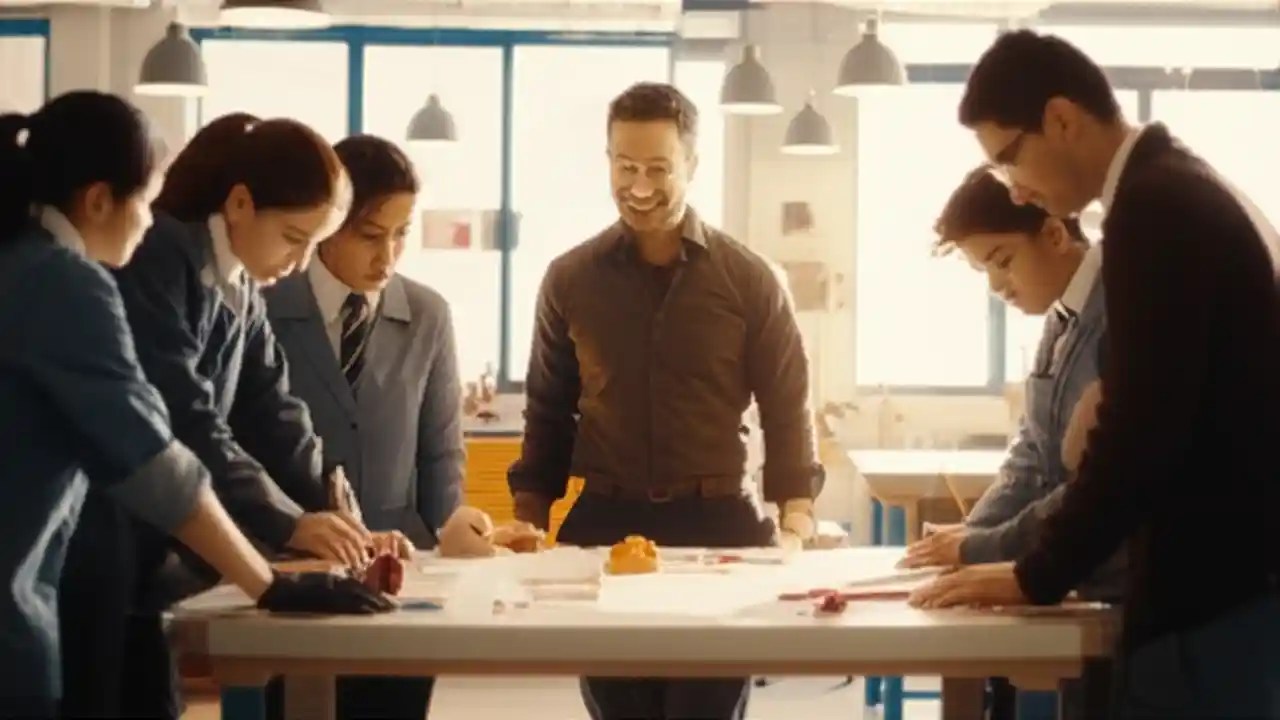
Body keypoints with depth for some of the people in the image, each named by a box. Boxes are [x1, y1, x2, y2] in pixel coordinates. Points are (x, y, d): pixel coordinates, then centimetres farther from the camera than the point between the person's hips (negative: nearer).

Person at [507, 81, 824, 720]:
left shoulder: (751, 280, 0)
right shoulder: (569, 279, 5)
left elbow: (787, 410, 2)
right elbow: (548, 413, 11)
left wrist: (796, 524, -10)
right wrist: (529, 521, 2)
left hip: (718, 523, -1)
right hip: (603, 523, 2)